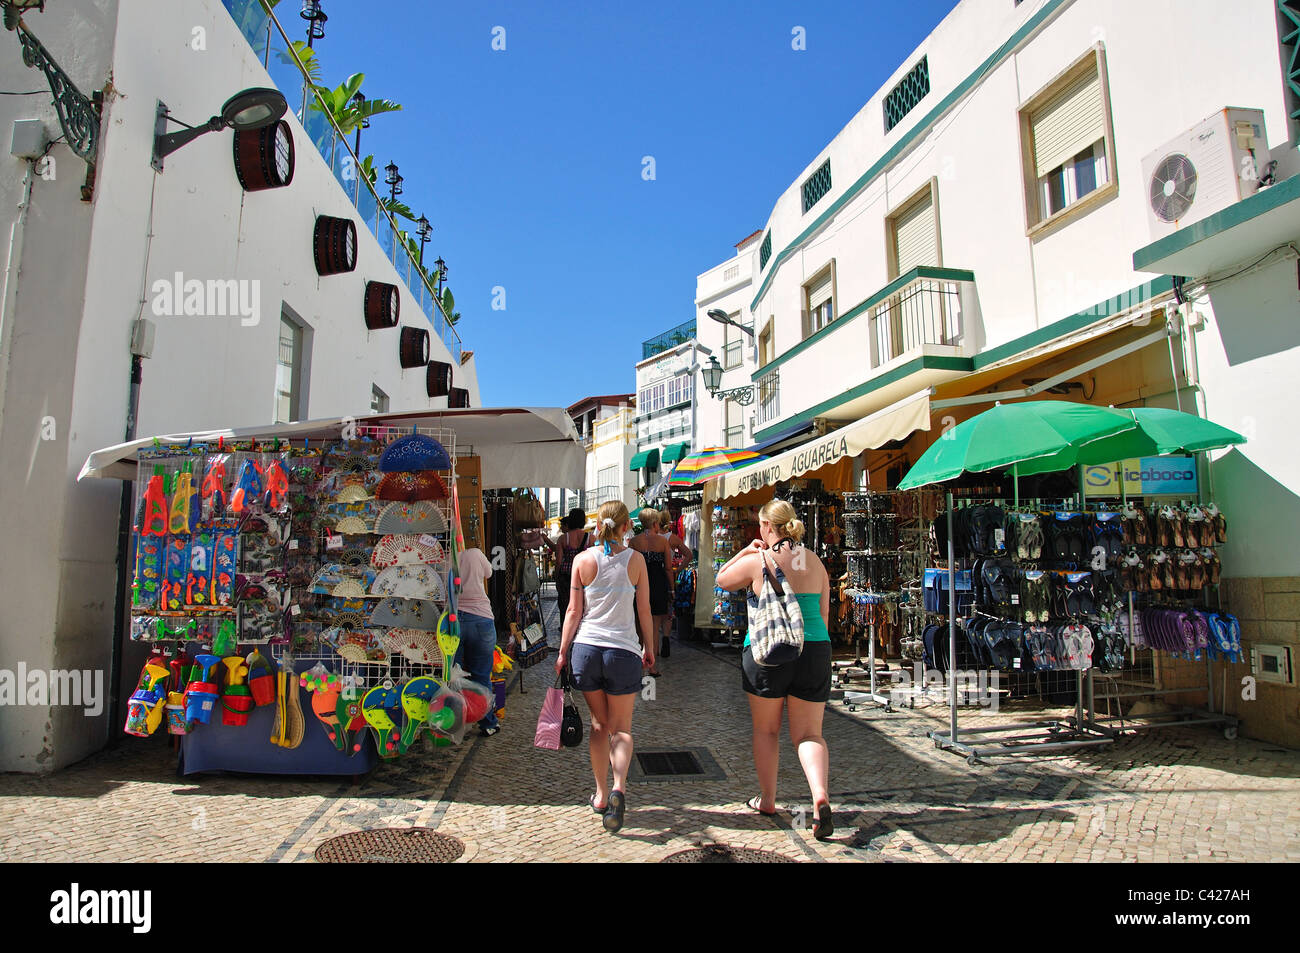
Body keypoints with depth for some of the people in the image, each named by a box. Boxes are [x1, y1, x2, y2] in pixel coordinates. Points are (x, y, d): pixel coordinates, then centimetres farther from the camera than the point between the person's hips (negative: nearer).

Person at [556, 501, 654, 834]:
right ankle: (619, 786, -11)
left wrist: (563, 652, 8)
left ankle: (601, 794, 22)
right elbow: (644, 610, 1)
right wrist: (649, 647, 14)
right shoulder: (635, 559, -3)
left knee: (599, 725, 18)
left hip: (586, 647, 2)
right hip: (623, 650, -1)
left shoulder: (582, 560, -1)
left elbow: (574, 611, 0)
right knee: (621, 727, 11)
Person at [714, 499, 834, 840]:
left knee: (766, 729, 16)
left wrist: (745, 552, 14)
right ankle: (820, 795, -14)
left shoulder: (757, 561, -8)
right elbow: (824, 613, 9)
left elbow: (722, 579, 9)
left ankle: (767, 799, 27)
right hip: (814, 651, 3)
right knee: (808, 733, 8)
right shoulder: (815, 562, 4)